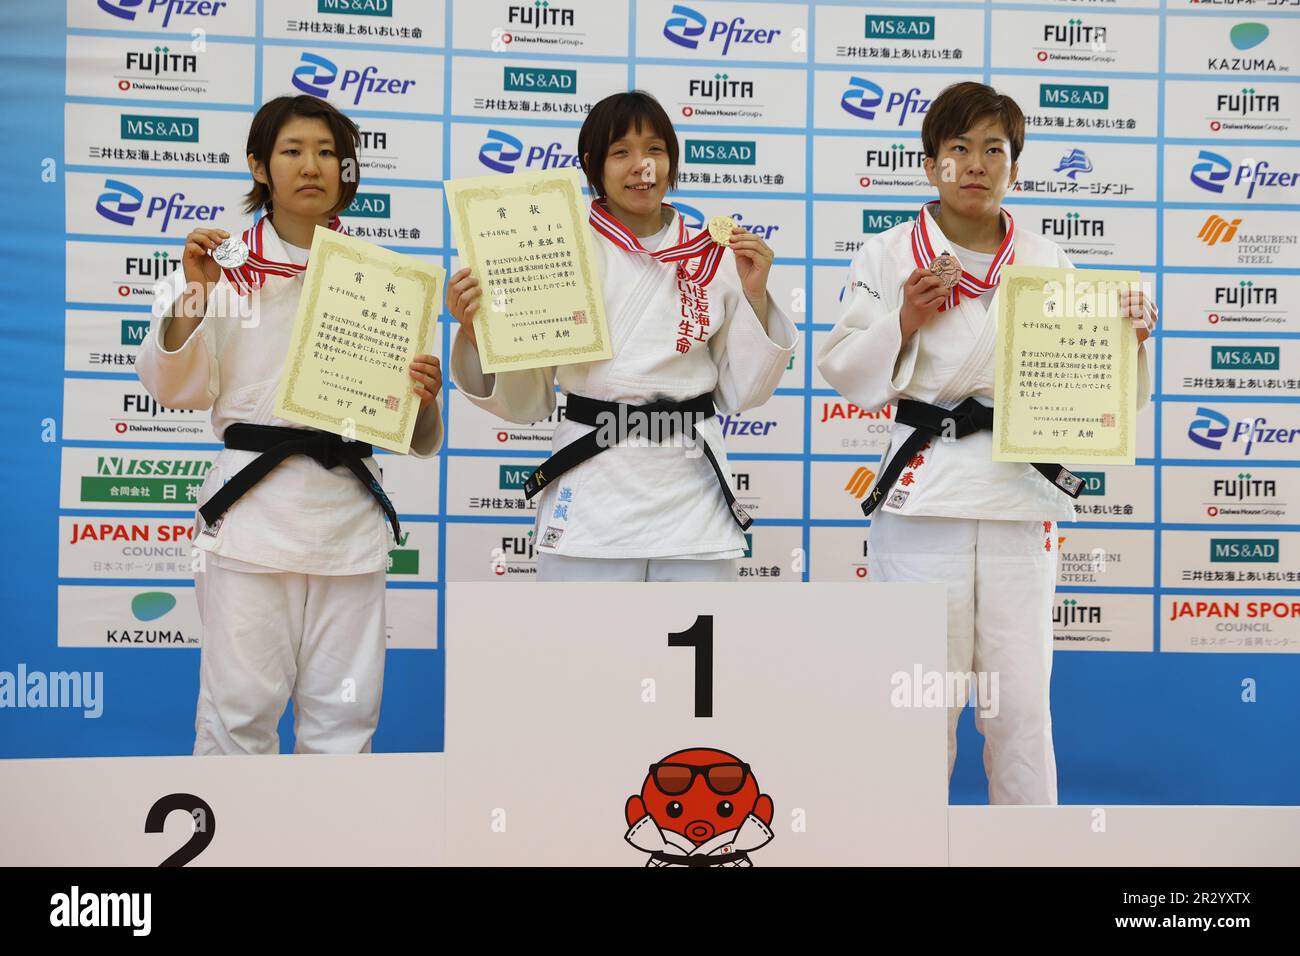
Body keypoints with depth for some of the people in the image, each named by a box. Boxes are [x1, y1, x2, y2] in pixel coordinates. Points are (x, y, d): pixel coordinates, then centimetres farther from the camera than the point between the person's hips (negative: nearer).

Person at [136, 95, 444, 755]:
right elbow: (177, 390, 0)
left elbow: (416, 438, 9)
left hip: (348, 509, 2)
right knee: (239, 706, 0)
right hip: (251, 505, -2)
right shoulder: (227, 266, 4)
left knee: (344, 713, 8)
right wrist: (190, 296, -12)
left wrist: (423, 400, -13)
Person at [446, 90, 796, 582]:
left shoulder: (714, 257, 5)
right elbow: (524, 401, 4)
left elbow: (740, 393, 9)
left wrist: (755, 297, -1)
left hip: (692, 494, 2)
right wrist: (474, 332, -12)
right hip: (590, 494, -1)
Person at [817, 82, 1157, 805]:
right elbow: (844, 372, 3)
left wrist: (1128, 338, -4)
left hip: (1020, 495, 2)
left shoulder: (1046, 263, 11)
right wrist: (904, 321, -11)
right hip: (922, 490, -2)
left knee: (1021, 704, 5)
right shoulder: (889, 257, 4)